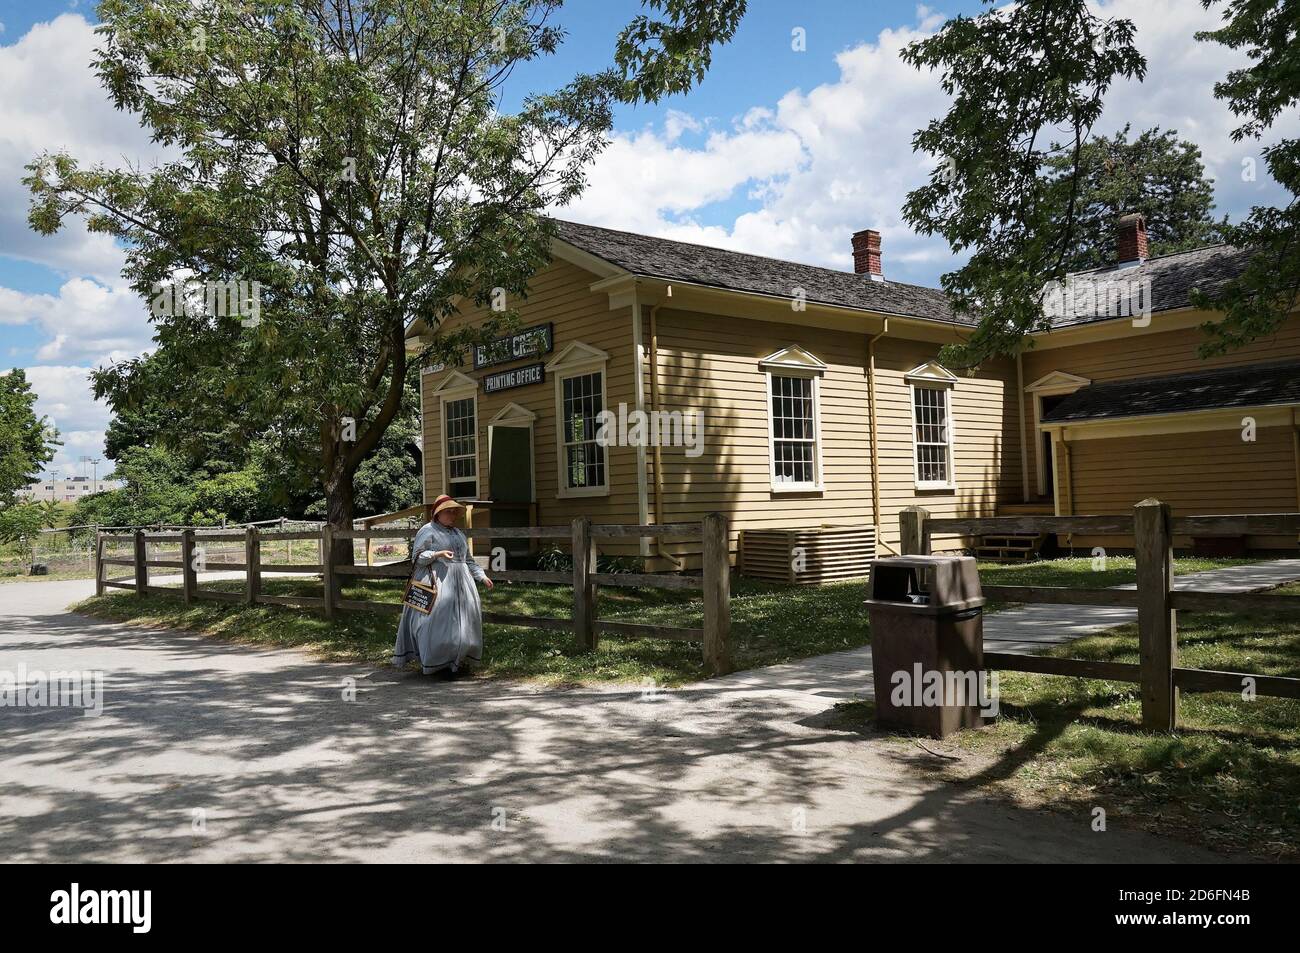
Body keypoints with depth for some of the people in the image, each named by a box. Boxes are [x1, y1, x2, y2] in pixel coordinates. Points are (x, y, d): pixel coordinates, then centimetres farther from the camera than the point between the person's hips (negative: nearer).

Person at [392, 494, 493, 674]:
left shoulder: (458, 533, 20)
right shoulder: (428, 531, -3)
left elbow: (468, 560, 24)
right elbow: (416, 557, -8)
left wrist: (482, 576, 16)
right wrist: (438, 554, -19)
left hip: (460, 582, 7)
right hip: (437, 580, -7)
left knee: (460, 622, 5)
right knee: (435, 620, -11)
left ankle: (456, 659, 13)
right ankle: (428, 662, -2)